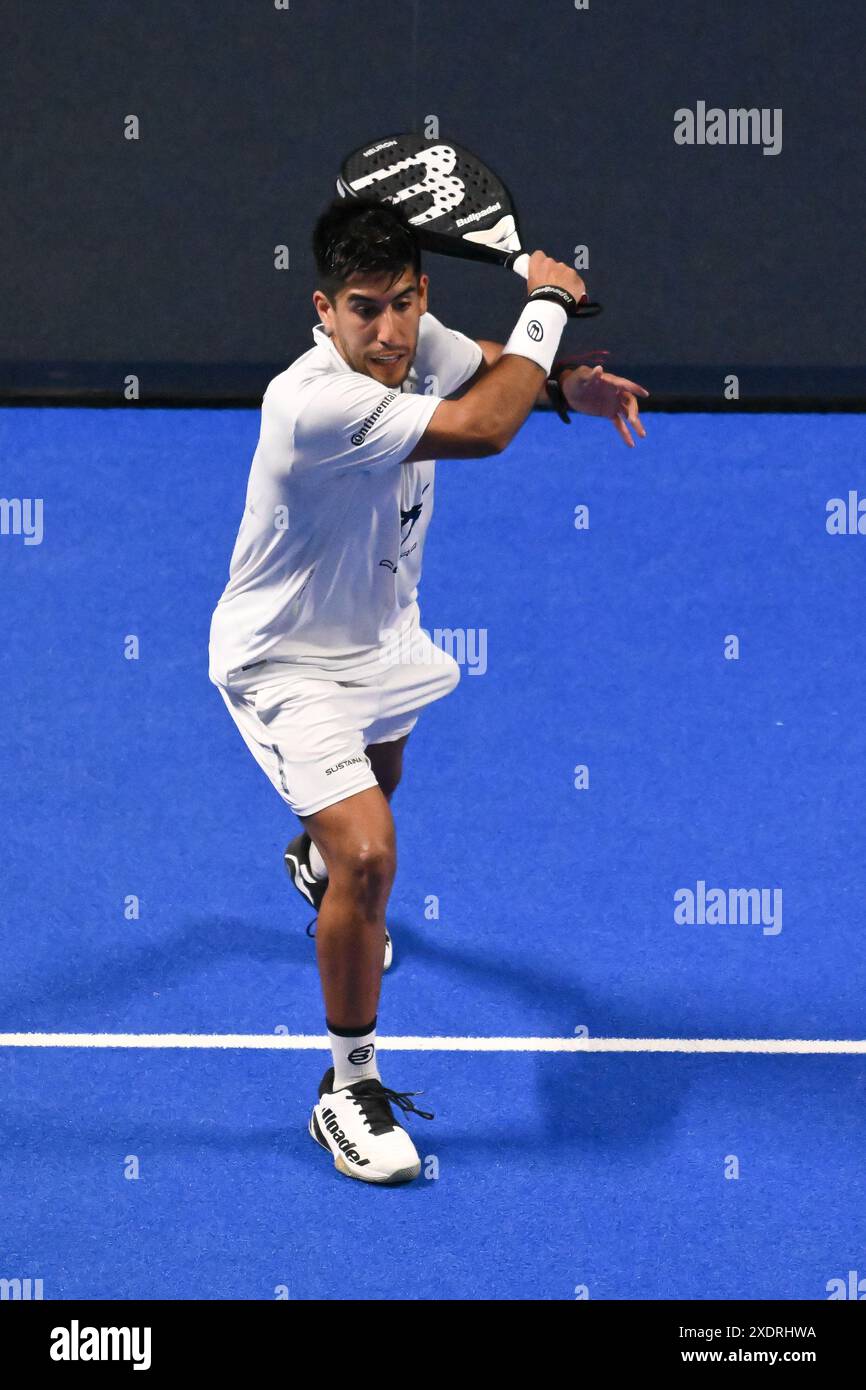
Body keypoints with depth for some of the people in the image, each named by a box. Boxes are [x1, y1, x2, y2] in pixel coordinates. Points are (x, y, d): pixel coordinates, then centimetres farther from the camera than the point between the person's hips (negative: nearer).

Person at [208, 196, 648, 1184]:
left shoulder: (419, 342, -16)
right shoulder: (314, 404, -41)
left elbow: (484, 365, 10)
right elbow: (482, 430, -47)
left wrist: (570, 380, -9)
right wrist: (548, 304, -35)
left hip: (378, 637, 9)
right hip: (288, 664, -9)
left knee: (377, 777, 36)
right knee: (370, 855, -23)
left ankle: (319, 860, 74)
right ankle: (349, 1089, -5)